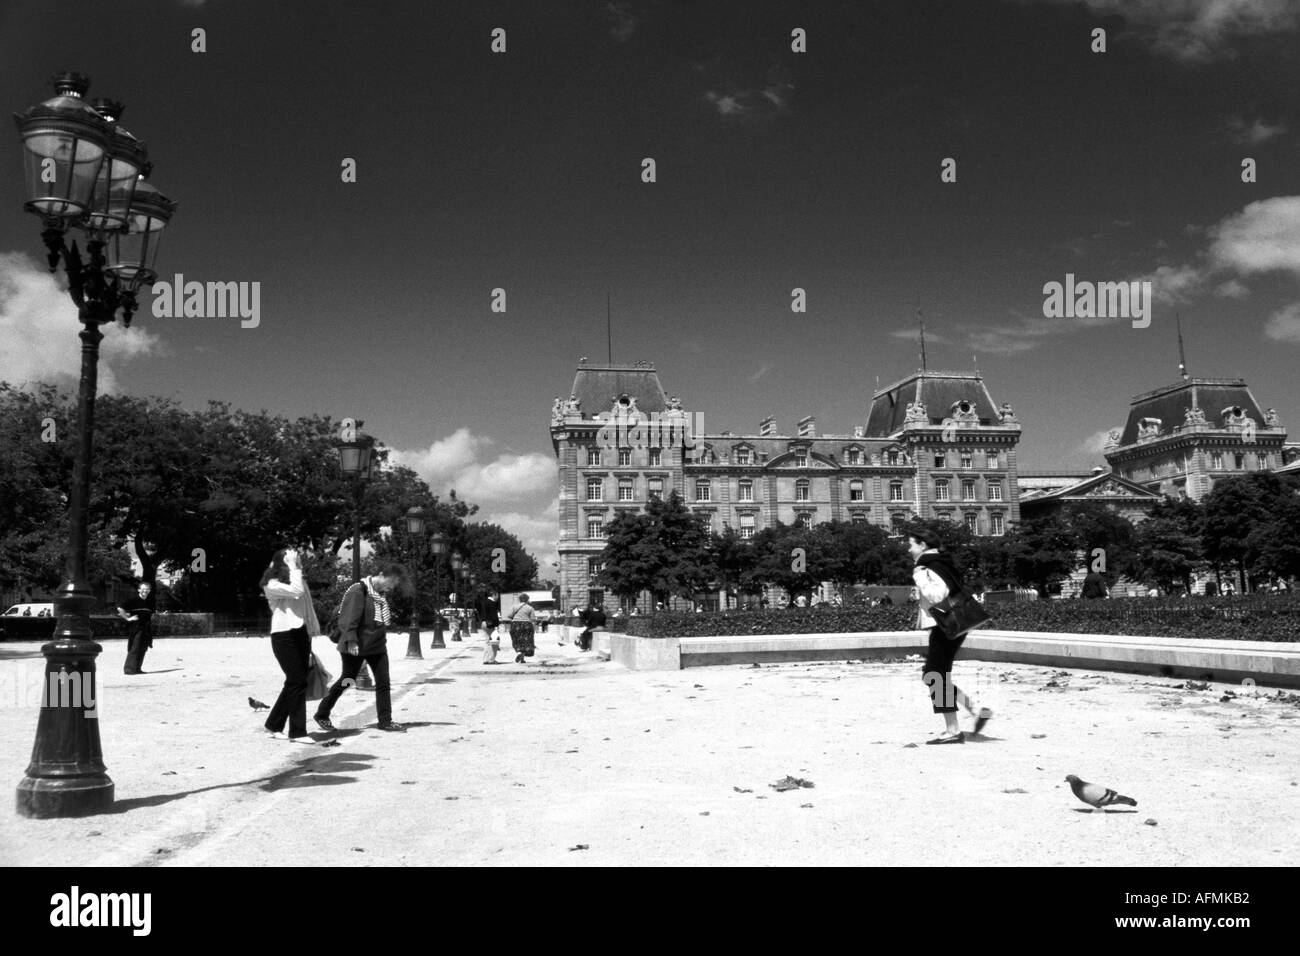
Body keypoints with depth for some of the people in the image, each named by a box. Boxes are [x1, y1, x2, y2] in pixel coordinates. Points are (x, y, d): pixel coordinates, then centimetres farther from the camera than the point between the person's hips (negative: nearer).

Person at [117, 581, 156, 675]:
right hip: (135, 628, -7)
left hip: (146, 629, 7)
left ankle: (137, 669, 13)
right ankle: (129, 668, -10)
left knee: (142, 649, 7)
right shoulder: (133, 601, -6)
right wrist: (128, 618, -13)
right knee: (134, 648, -11)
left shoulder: (150, 603, 15)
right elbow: (120, 609, -13)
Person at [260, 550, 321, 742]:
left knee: (294, 682, 10)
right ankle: (297, 732, -5)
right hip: (284, 635, -8)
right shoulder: (272, 585, -7)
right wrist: (293, 567, -16)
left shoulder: (299, 581, 18)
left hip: (301, 634, 8)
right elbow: (296, 591, -25)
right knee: (298, 682, -11)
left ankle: (274, 724, 24)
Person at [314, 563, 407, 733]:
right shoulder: (358, 590, -16)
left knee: (383, 683, 1)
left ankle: (385, 720, 7)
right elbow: (349, 618, -21)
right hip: (356, 647, -7)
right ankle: (322, 715, 21)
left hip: (377, 646, 7)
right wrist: (351, 640, -25)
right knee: (347, 681, 4)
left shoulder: (382, 594, 10)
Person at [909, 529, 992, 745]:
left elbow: (937, 595, -27)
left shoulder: (928, 568, -14)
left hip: (945, 627, -10)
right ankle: (976, 709, 14)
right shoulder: (942, 563, 16)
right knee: (930, 674, 16)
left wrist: (919, 578, -18)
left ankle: (953, 731, -3)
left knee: (935, 678, -4)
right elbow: (955, 592, 21)